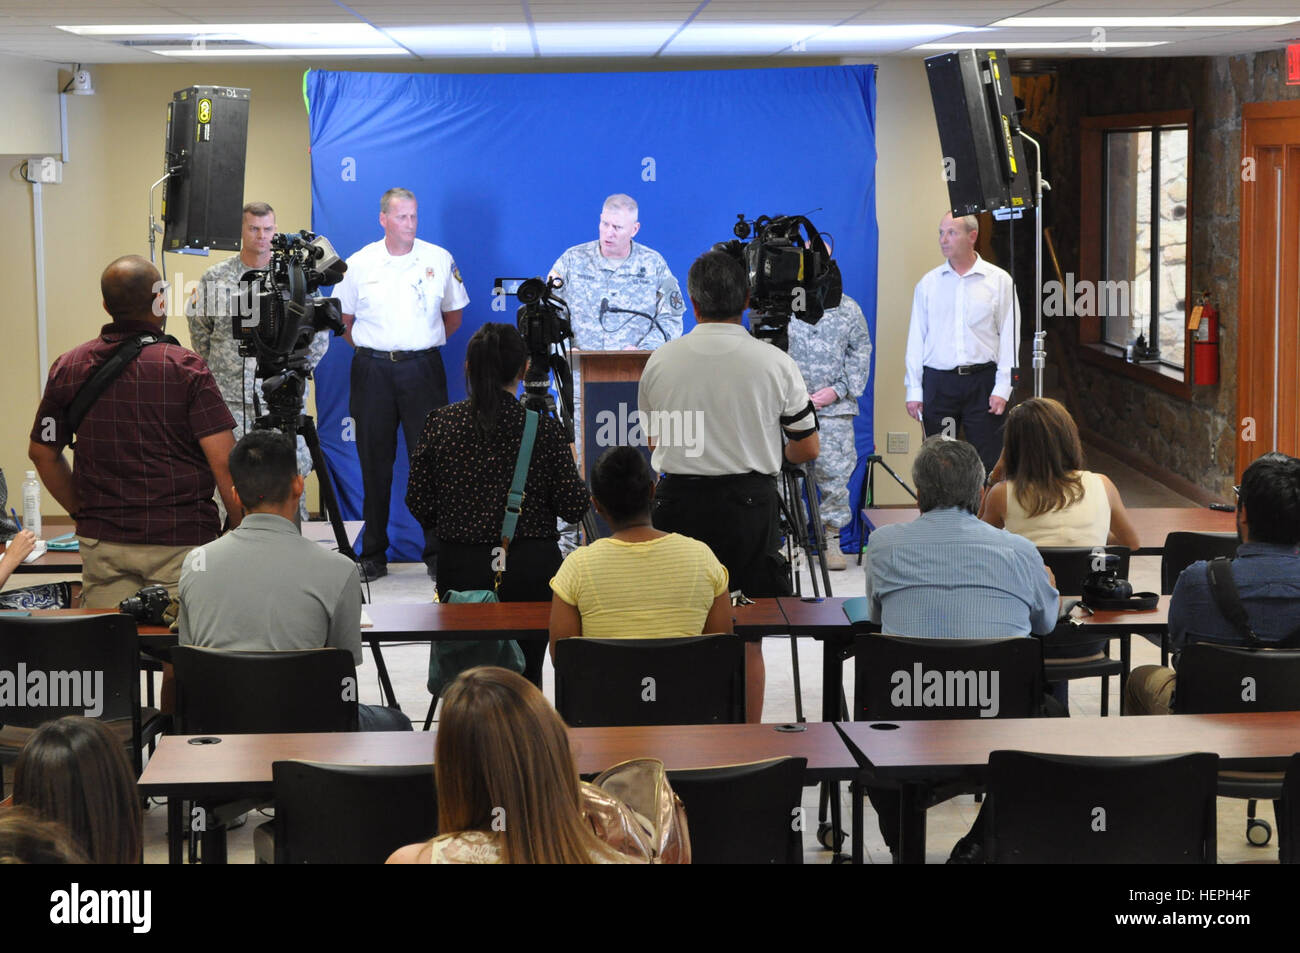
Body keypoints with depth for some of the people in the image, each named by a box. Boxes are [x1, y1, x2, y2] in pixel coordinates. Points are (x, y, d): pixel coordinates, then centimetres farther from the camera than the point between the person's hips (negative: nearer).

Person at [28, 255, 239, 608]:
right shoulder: (186, 367, -8)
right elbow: (224, 463, -12)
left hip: (102, 543, 4)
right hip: (182, 540, -4)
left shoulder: (69, 368, 5)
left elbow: (42, 452, 15)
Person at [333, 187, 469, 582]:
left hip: (422, 369, 0)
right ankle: (373, 554, 12)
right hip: (373, 370, 1)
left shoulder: (439, 260, 4)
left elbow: (453, 316, 15)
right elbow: (343, 320, 15)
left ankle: (437, 553, 4)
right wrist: (373, 347, 7)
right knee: (375, 463, 4)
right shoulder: (359, 264, 4)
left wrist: (421, 344, 10)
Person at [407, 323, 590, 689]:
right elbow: (574, 507, -6)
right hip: (531, 569, -1)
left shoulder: (441, 423, -2)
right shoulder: (543, 427, -7)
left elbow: (418, 503, 1)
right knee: (525, 675, 5)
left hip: (461, 569, 1)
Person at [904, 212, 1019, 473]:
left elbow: (1009, 336, 2)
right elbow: (916, 337, 11)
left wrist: (1002, 388, -5)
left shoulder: (999, 280, 4)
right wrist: (914, 390, 5)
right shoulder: (928, 283, 10)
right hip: (938, 382, 2)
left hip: (982, 382, -2)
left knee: (988, 462, -3)